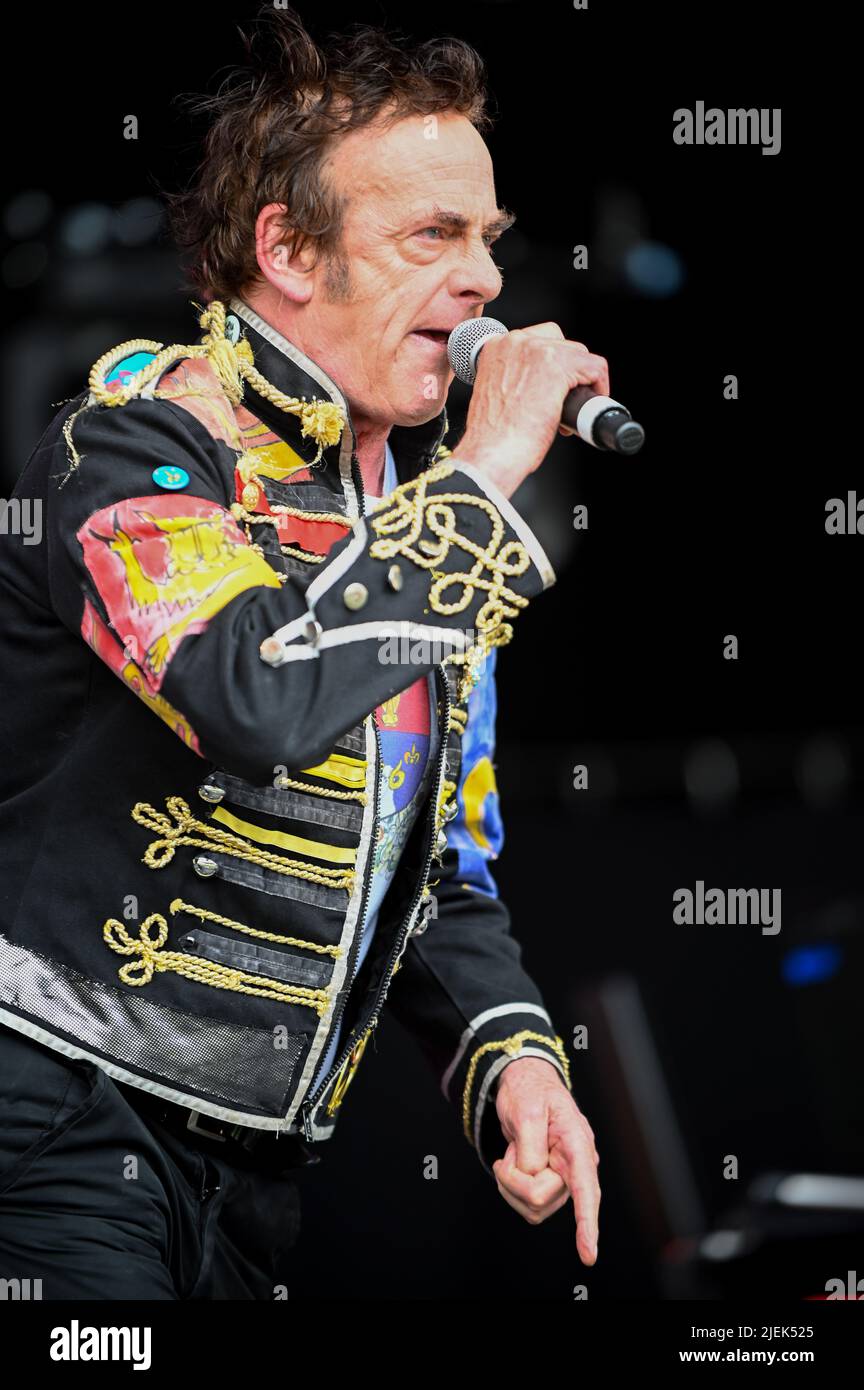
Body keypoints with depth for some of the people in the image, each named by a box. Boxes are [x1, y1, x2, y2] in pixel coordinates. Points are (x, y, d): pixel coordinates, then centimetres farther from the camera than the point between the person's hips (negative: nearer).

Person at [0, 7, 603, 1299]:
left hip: (257, 1152, 7)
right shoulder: (144, 433, -11)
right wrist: (483, 477, -20)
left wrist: (512, 1055, -1)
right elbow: (258, 696, -31)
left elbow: (447, 866, 18)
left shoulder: (436, 518, 11)